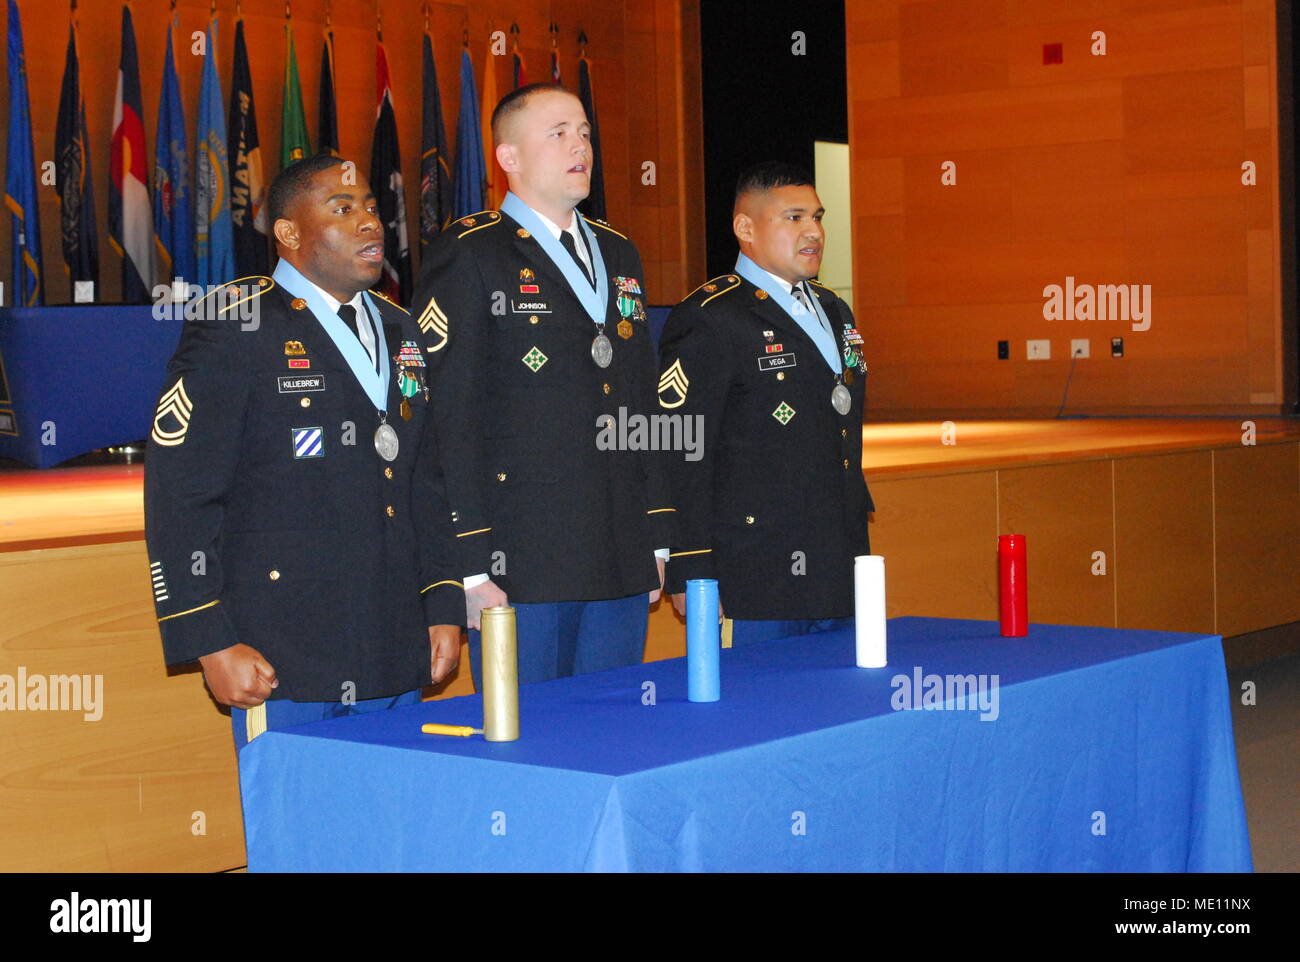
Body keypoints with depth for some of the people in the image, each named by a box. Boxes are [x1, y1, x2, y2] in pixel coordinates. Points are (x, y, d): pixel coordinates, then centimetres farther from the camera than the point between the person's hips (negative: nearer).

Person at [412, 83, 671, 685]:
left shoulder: (618, 255, 18)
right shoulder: (467, 257, -4)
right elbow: (448, 421, -10)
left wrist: (657, 539, 14)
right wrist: (470, 567, -15)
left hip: (622, 568, 7)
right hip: (518, 566, -6)